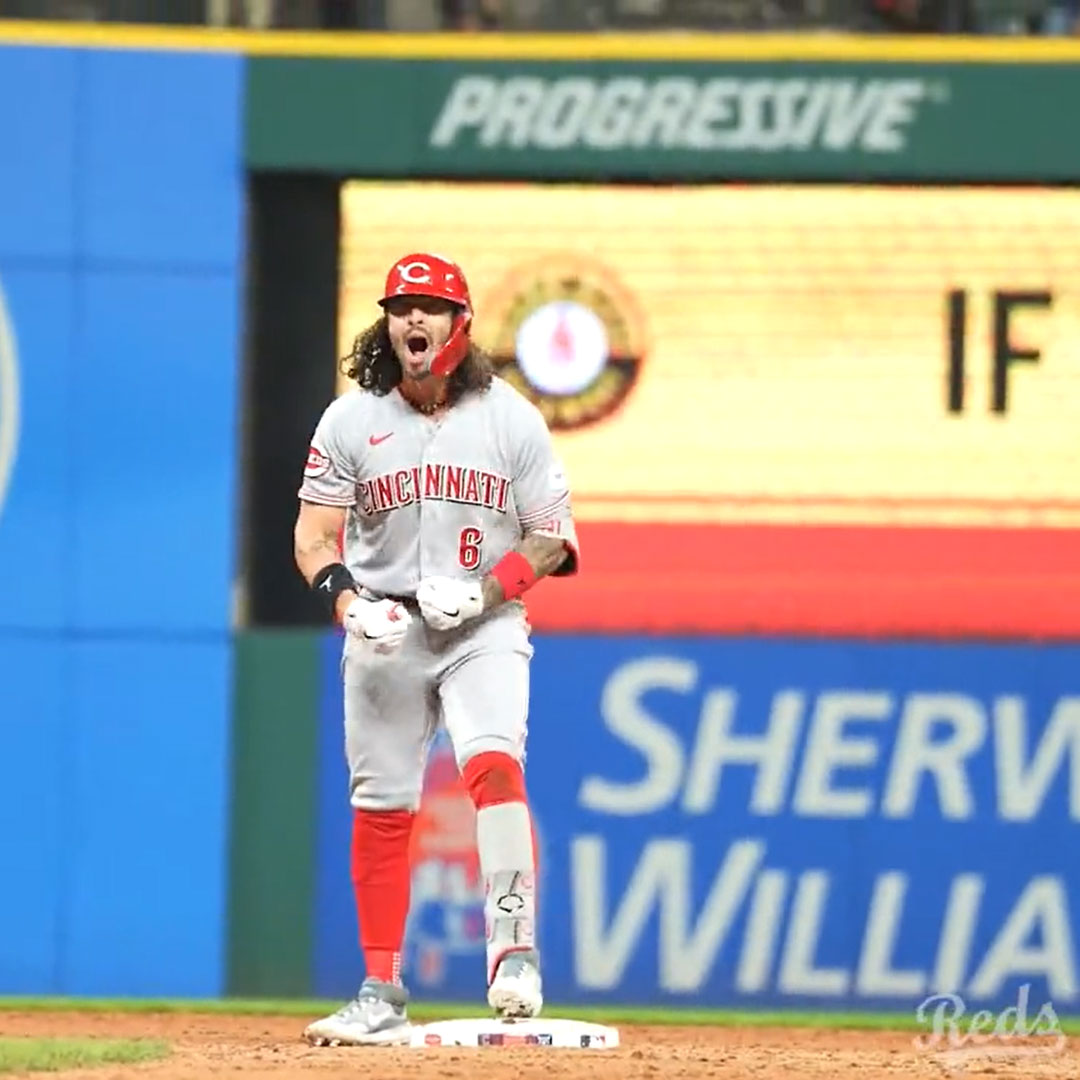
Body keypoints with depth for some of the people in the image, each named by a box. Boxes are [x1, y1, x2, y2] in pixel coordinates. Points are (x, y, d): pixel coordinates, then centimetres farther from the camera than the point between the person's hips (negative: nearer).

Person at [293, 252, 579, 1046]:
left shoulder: (510, 418, -1)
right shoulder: (351, 420, 1)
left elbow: (553, 538, 2)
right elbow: (314, 535, 1)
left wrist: (487, 589, -15)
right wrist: (347, 600, -18)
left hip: (485, 627, -2)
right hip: (385, 629, 2)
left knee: (493, 762, -25)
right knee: (380, 809, 3)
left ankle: (515, 953, -26)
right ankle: (382, 999, 11)